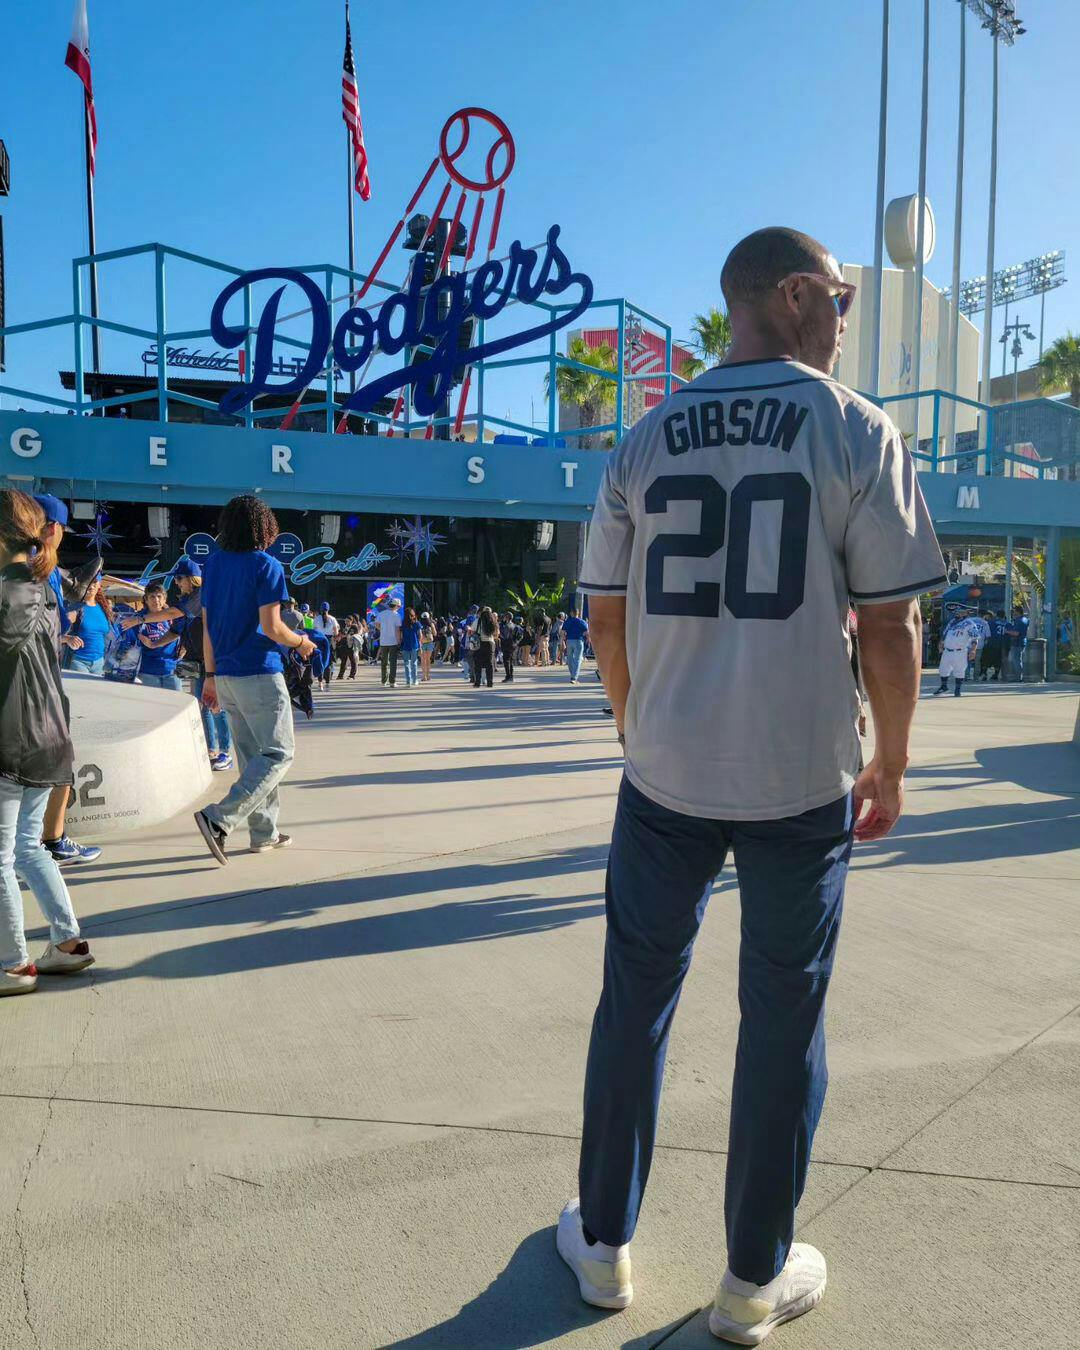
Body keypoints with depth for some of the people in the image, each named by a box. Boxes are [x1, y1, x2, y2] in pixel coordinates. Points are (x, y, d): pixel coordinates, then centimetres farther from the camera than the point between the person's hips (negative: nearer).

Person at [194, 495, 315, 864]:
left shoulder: (212, 564, 10)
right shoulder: (266, 565, -11)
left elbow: (207, 625, 12)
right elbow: (271, 628, -17)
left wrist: (211, 675, 17)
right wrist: (301, 643, 2)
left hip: (225, 675, 8)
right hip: (259, 675, -8)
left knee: (251, 755, 14)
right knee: (278, 753, -1)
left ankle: (264, 833, 19)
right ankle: (219, 818, -13)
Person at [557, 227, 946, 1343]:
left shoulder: (645, 441, 4)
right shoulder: (858, 431, -5)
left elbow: (604, 615, 6)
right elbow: (890, 625, -7)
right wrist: (890, 768, 6)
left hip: (665, 771, 3)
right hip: (803, 781, -2)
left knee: (634, 1001, 16)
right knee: (783, 1022, 12)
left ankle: (603, 1247, 32)